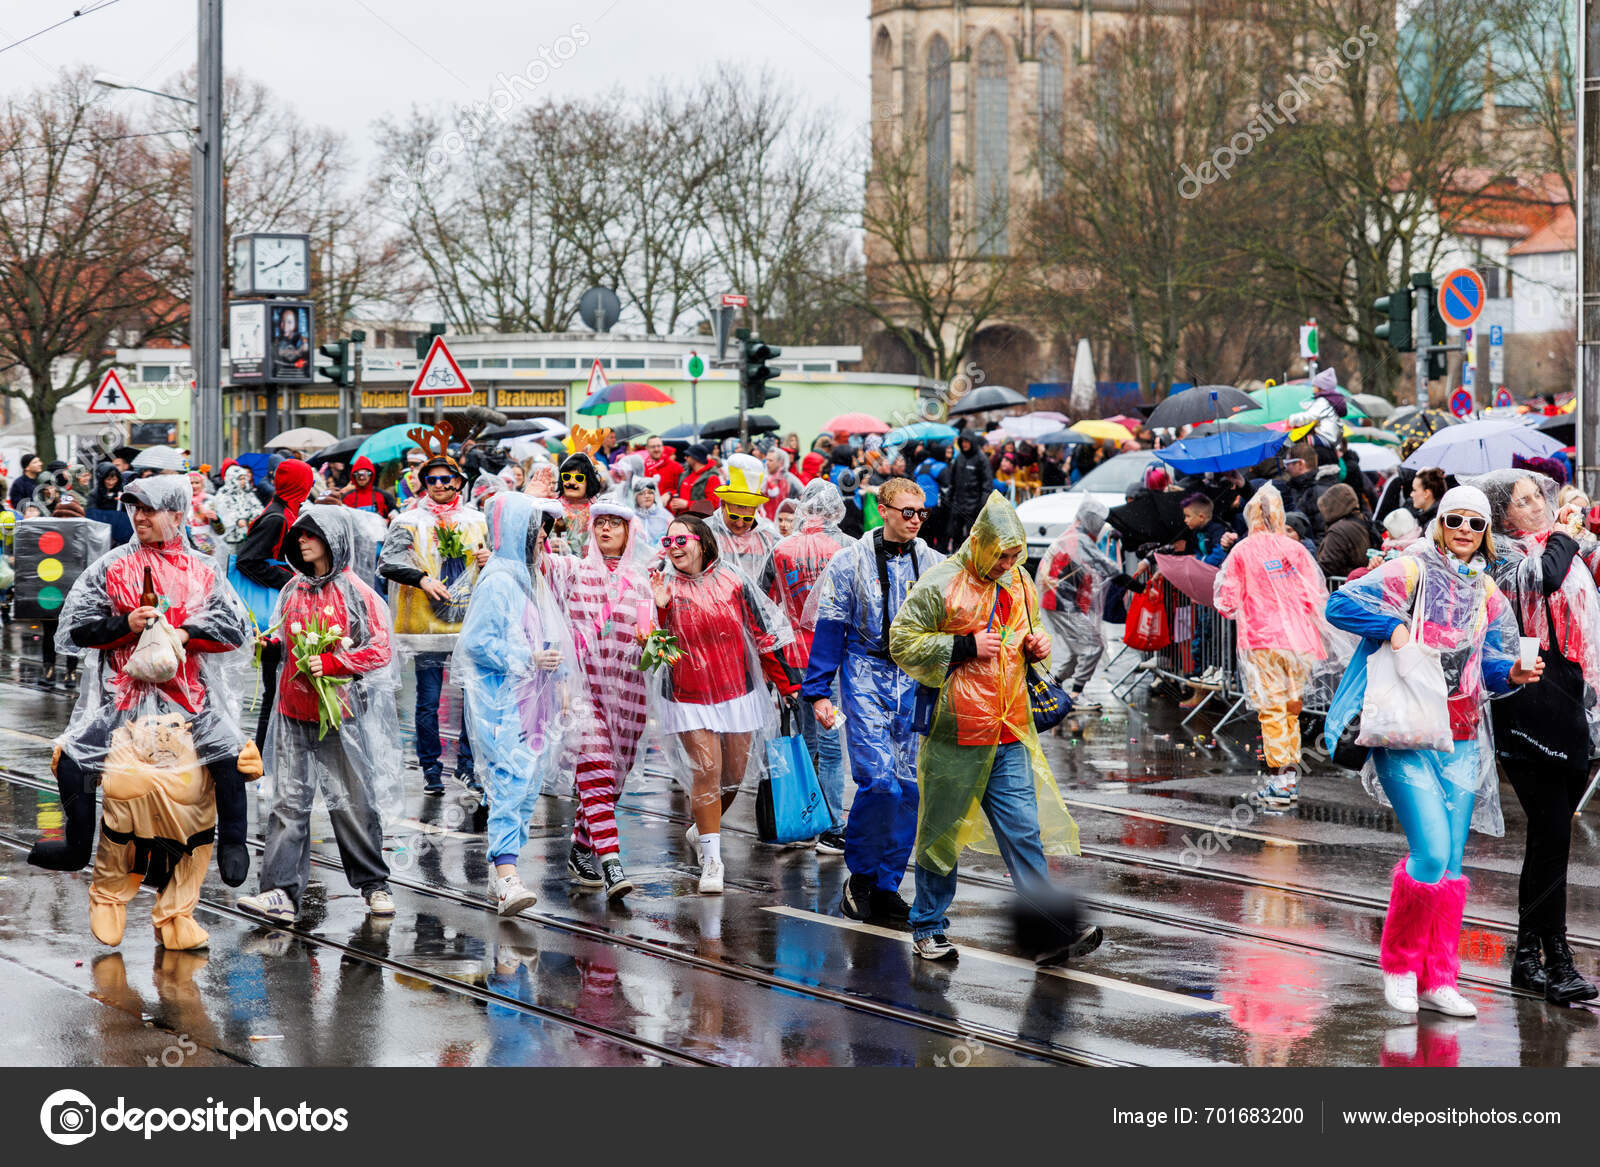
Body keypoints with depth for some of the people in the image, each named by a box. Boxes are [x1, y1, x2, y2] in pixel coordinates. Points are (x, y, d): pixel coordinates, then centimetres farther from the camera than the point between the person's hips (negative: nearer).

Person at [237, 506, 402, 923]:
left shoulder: (354, 592, -3)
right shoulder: (293, 590, 12)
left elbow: (380, 650, -6)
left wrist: (330, 663, -17)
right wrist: (270, 647, 0)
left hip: (340, 712, -4)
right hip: (294, 712, 4)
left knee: (353, 802, 4)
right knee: (288, 801, -3)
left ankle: (374, 884, 19)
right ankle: (281, 893, -8)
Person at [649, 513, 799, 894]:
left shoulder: (732, 581, -2)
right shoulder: (665, 587, -4)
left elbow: (763, 633, 6)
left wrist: (786, 682, 10)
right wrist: (659, 608, -24)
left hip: (738, 692, 2)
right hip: (689, 698, -2)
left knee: (735, 773, 10)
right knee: (706, 772, -13)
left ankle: (701, 830, 36)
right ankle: (711, 860, -6)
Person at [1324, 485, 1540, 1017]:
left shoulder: (1487, 593, 12)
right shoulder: (1412, 572, -6)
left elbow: (1488, 661, 18)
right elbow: (1340, 604, -11)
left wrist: (1511, 673, -2)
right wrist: (1393, 627, -20)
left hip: (1462, 741, 6)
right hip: (1406, 738, -6)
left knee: (1452, 861, 6)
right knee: (1431, 852, -15)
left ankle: (1437, 982, 13)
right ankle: (1399, 963, 5)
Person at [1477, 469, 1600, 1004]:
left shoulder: (1552, 549, 20)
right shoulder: (1502, 555, -2)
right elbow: (1543, 579, -22)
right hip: (1529, 709, -7)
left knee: (1550, 834, 8)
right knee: (1551, 831, -12)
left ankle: (1528, 954, 15)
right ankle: (1555, 958, -10)